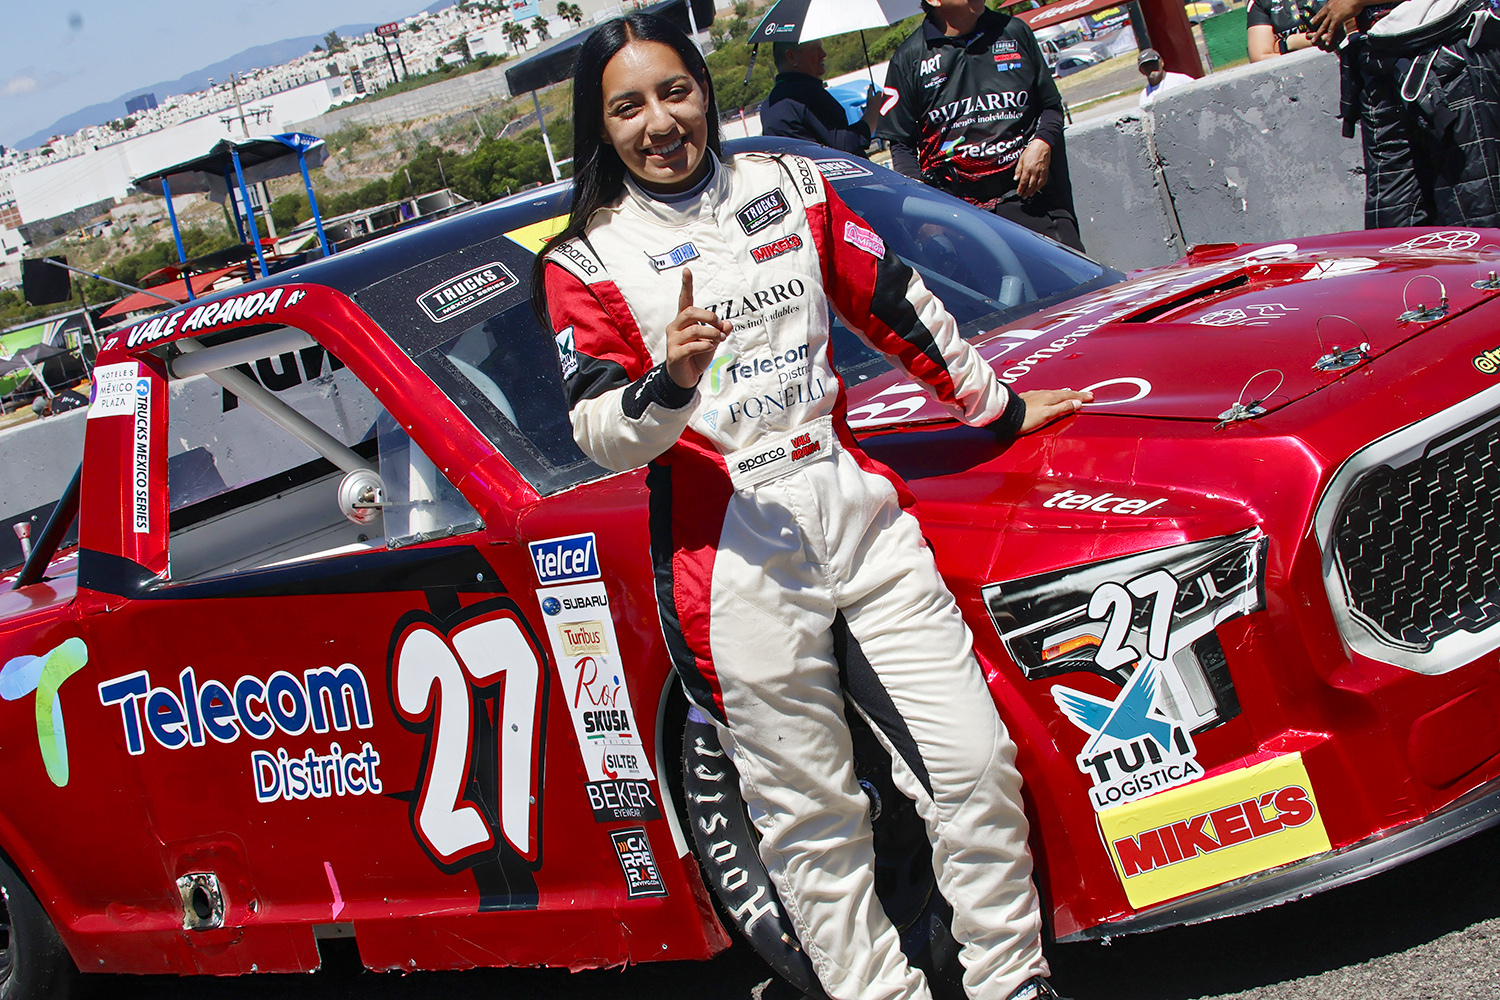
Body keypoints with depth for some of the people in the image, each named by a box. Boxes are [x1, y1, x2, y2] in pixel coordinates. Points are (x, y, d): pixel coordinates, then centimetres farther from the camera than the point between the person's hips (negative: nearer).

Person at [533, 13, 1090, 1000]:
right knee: (812, 814, 3)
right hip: (733, 560, -3)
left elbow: (898, 308, 21)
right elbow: (601, 434, -5)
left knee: (977, 760, 0)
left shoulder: (788, 189, 13)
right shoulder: (586, 261, 2)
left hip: (857, 509, 4)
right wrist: (670, 383, -25)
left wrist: (998, 407, 27)